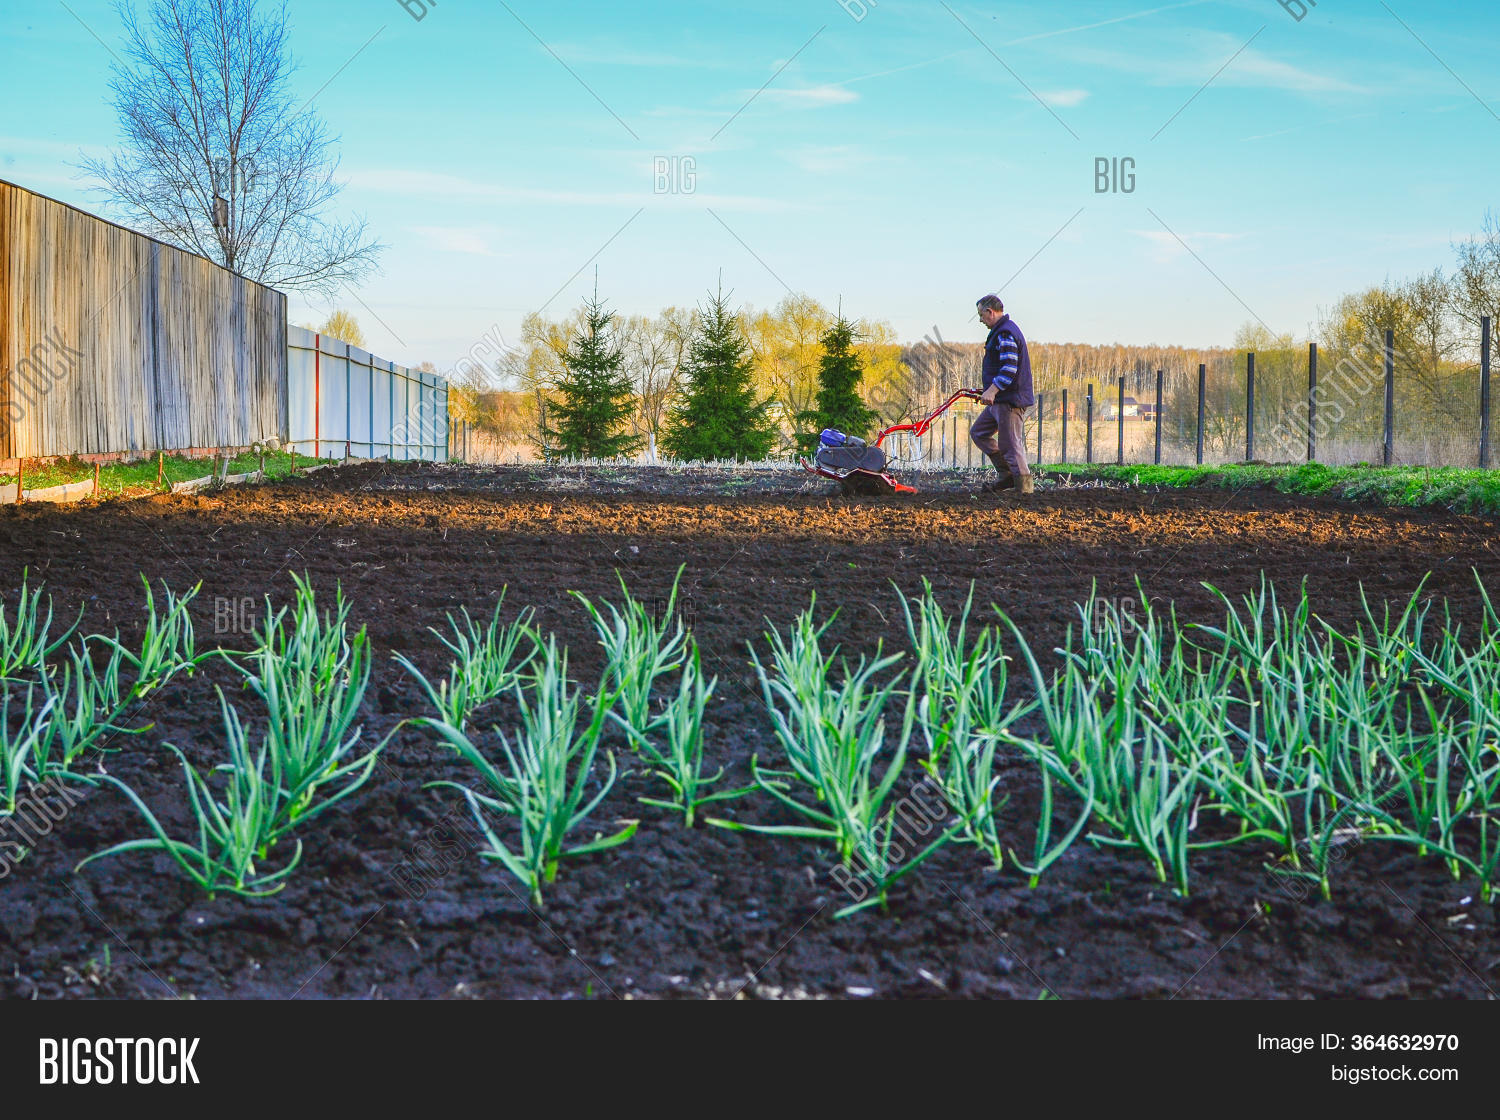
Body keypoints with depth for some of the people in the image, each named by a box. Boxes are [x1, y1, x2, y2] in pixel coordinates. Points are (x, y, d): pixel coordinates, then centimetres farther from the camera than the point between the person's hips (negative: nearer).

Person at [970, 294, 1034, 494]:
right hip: (1000, 399, 11)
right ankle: (1006, 474, 14)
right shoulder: (1002, 331, 19)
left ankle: (1024, 488, -2)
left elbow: (1009, 368, -26)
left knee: (1010, 444, -8)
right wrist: (989, 390, 29)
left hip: (1009, 400, -11)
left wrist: (992, 390, -30)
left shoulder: (1005, 333, -16)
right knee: (979, 433, 15)